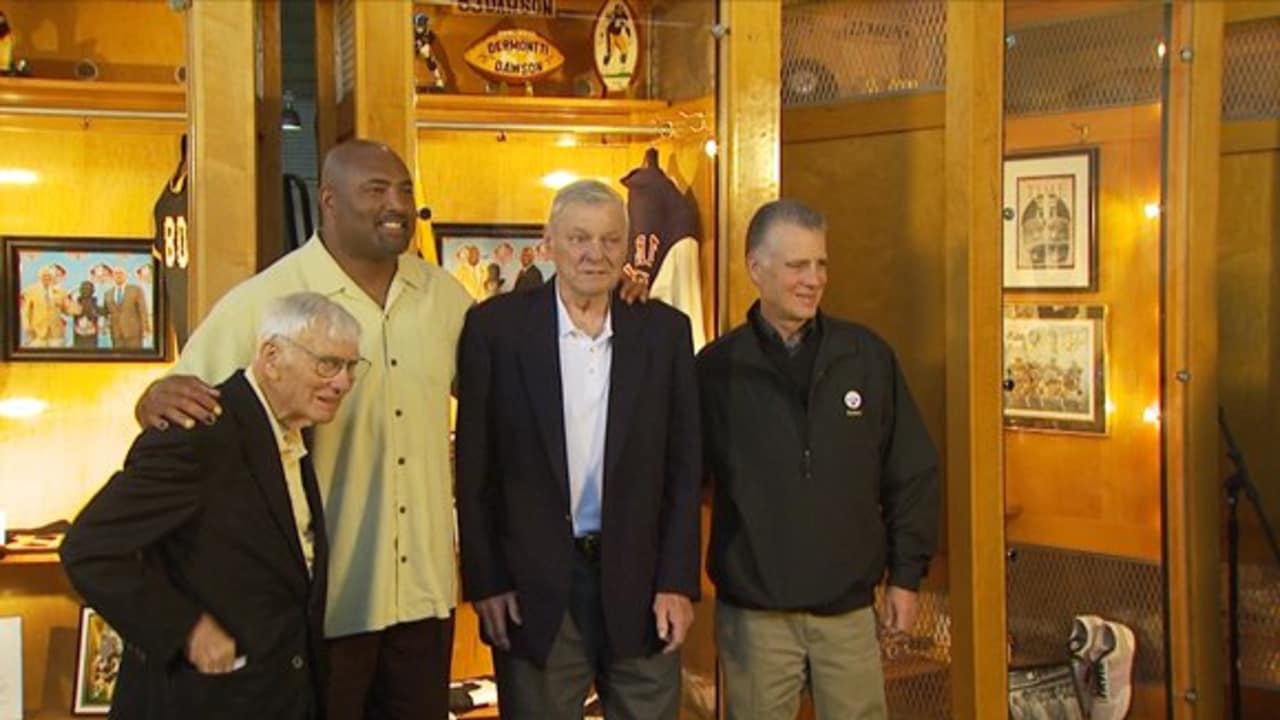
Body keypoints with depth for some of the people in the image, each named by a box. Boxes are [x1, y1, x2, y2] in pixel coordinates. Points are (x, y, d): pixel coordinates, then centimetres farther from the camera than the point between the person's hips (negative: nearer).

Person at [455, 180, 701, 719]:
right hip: (532, 587, -1)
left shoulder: (665, 330, 3)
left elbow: (684, 467, 4)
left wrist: (678, 582, -2)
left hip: (640, 580, 2)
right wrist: (484, 581, -4)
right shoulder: (496, 326, -3)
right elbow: (474, 467, -1)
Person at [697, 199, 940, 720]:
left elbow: (911, 473, 5)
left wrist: (906, 575, 5)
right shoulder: (716, 367, -3)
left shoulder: (868, 356, 1)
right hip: (753, 612, -1)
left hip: (849, 607, 1)